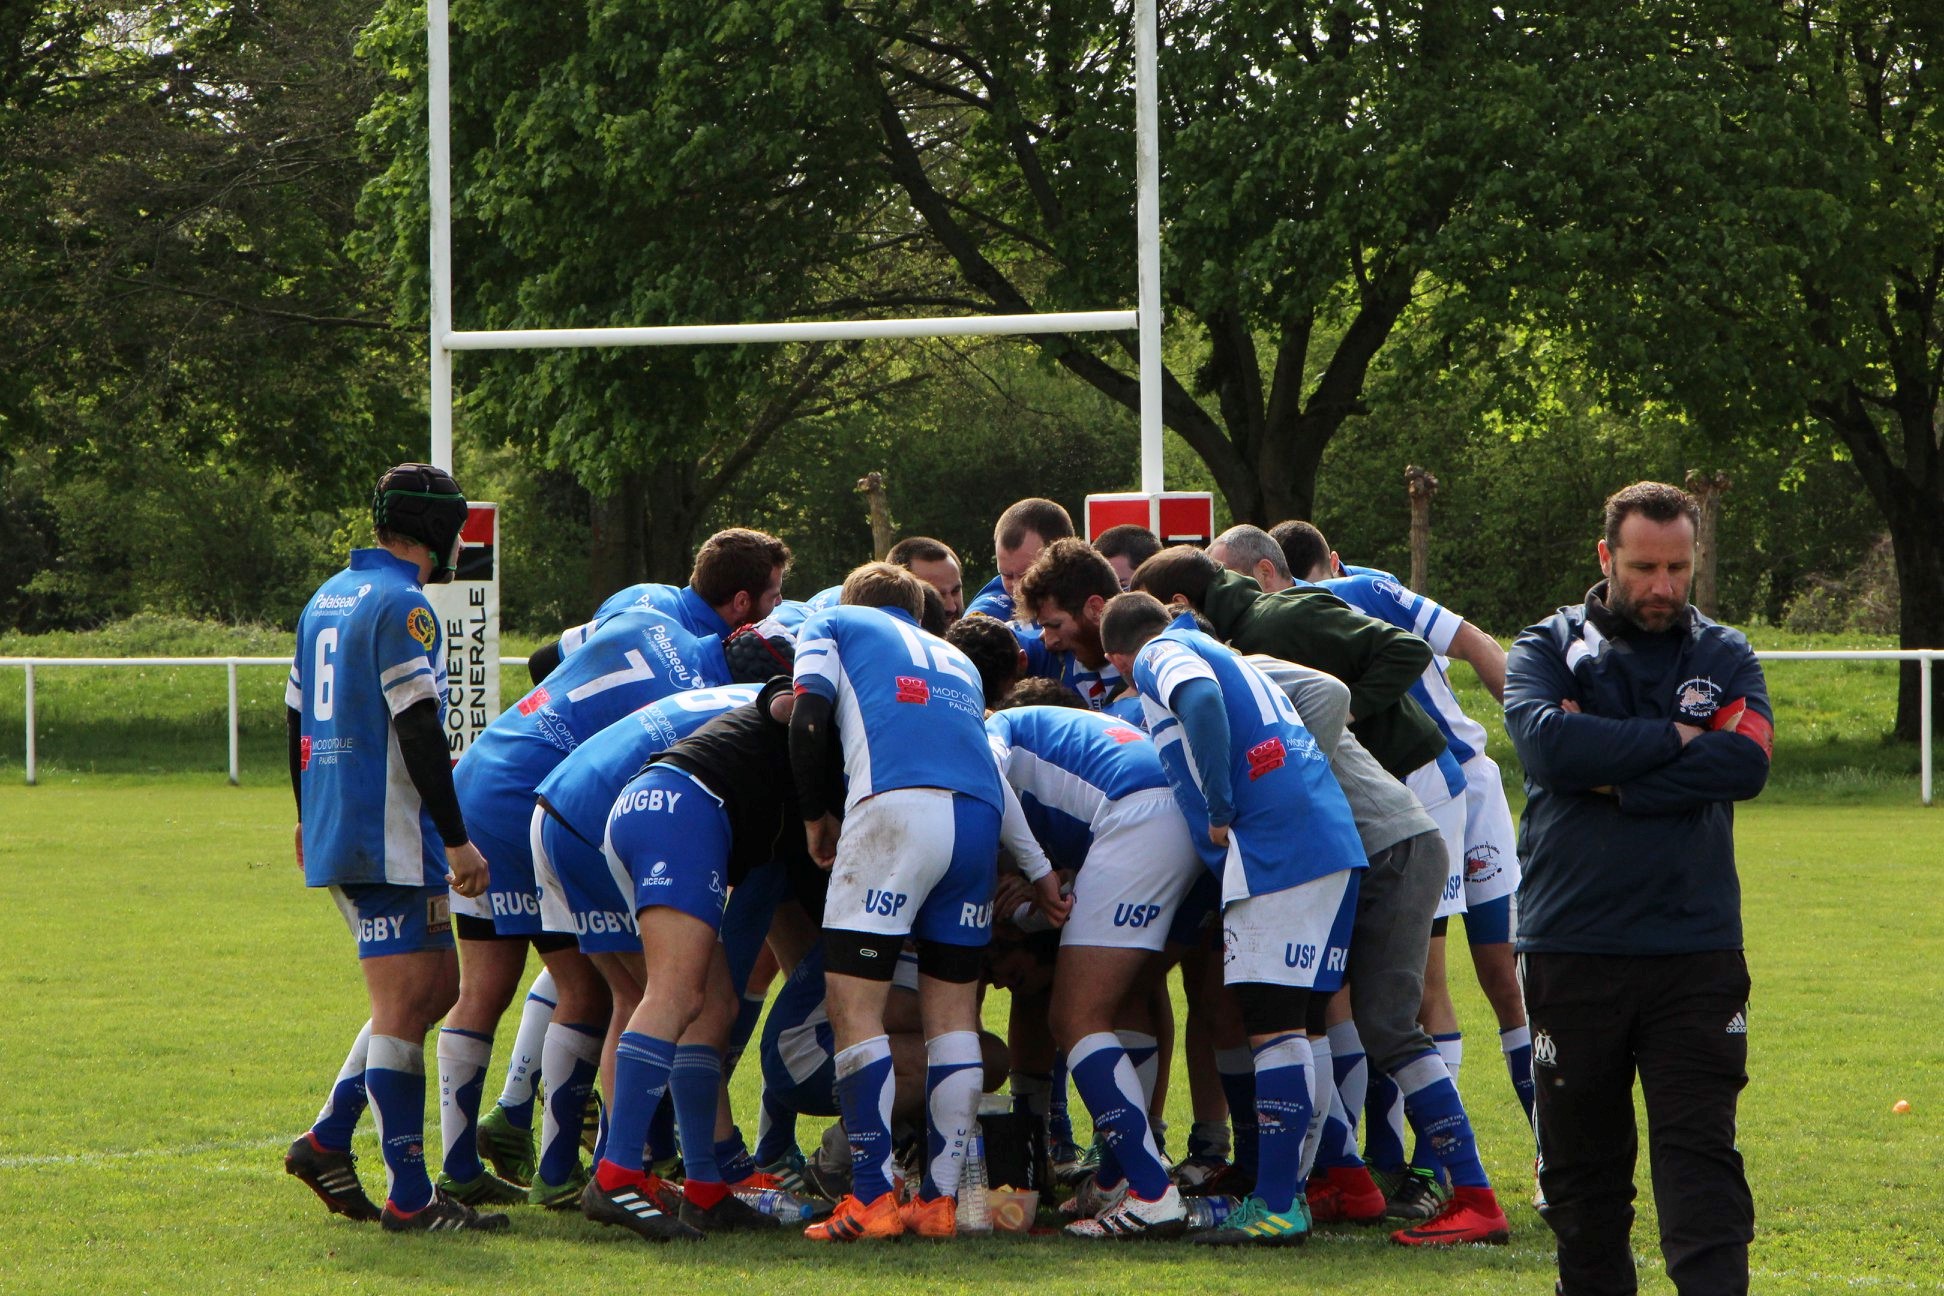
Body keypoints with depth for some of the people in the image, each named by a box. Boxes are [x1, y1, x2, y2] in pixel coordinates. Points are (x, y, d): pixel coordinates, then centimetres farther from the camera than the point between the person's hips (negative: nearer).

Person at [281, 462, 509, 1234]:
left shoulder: (327, 599, 16)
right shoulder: (400, 606, -13)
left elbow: (297, 716, 24)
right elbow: (419, 735, -19)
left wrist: (308, 818, 35)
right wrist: (458, 840, -17)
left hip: (333, 828, 10)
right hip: (388, 838, -10)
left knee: (436, 987, 16)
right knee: (404, 1004, -8)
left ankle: (327, 1142, 16)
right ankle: (409, 1197, -8)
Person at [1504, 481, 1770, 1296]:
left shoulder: (1724, 658, 9)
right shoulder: (1548, 649, 6)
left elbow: (1746, 762, -10)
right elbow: (1547, 742, -16)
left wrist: (1616, 781, -13)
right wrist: (1673, 739, -10)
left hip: (1696, 952, 0)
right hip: (1571, 948, 0)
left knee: (1701, 1151, -7)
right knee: (1580, 1157, 9)